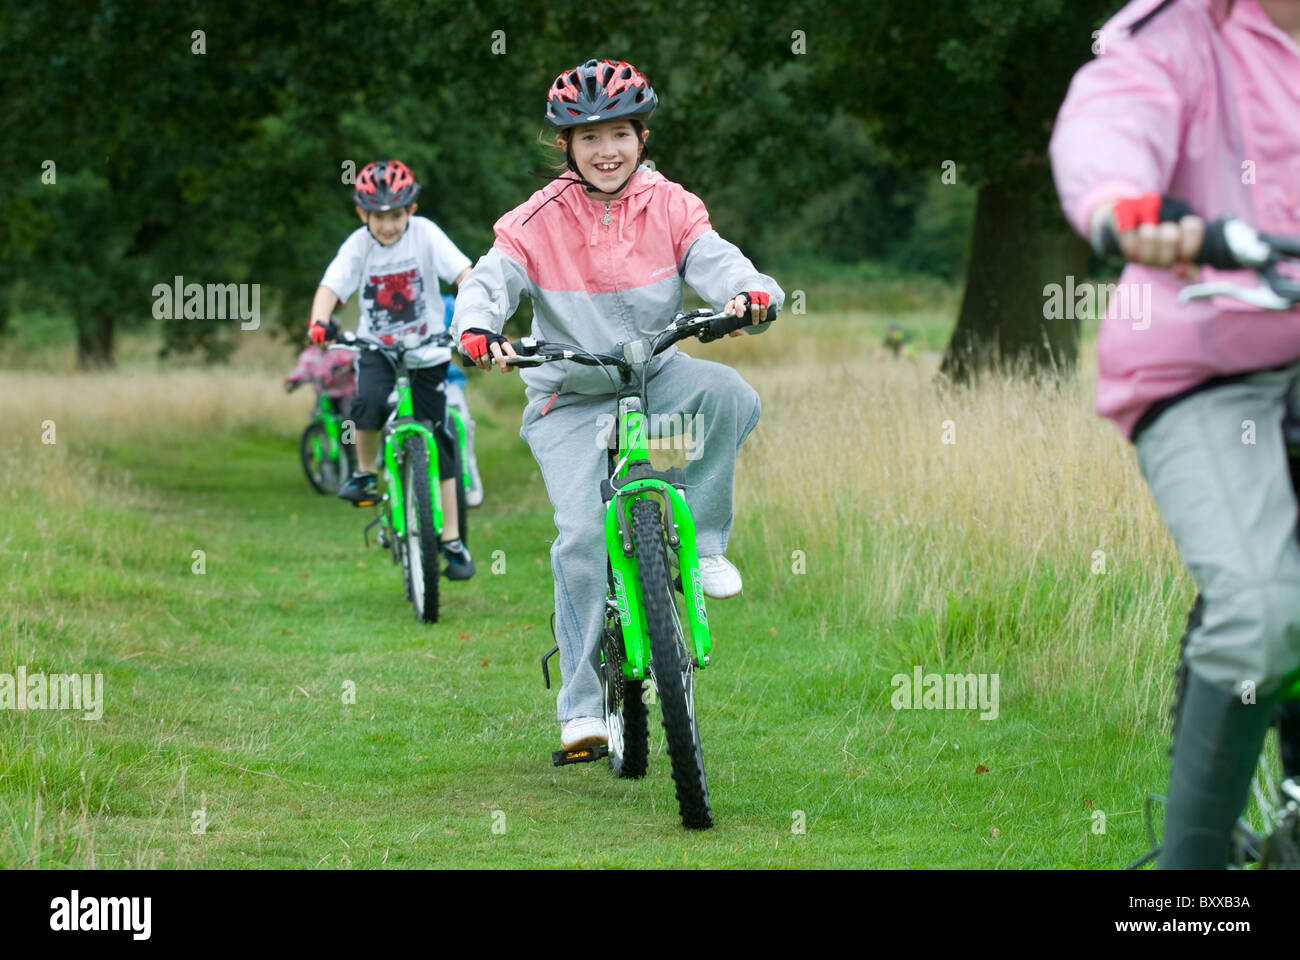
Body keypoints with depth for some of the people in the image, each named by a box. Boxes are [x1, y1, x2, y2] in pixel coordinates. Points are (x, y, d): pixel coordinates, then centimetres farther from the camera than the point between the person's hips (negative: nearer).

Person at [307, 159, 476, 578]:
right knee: (369, 403, -32)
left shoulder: (424, 233, -13)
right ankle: (365, 473, -5)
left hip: (426, 350, 0)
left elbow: (464, 273, -21)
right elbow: (331, 285, -22)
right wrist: (319, 322, -43)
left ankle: (452, 539, 8)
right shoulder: (359, 245, -11)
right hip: (376, 349, 0)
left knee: (438, 443, -1)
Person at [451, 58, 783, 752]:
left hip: (654, 378, 2)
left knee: (729, 395, -31)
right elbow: (486, 283, -17)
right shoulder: (538, 223, -9)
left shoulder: (669, 209, -4)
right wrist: (478, 332, -40)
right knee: (583, 538, -18)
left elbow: (718, 264, -15)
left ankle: (700, 541, -10)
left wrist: (751, 297, -39)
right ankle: (583, 704, -6)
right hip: (570, 398, -2)